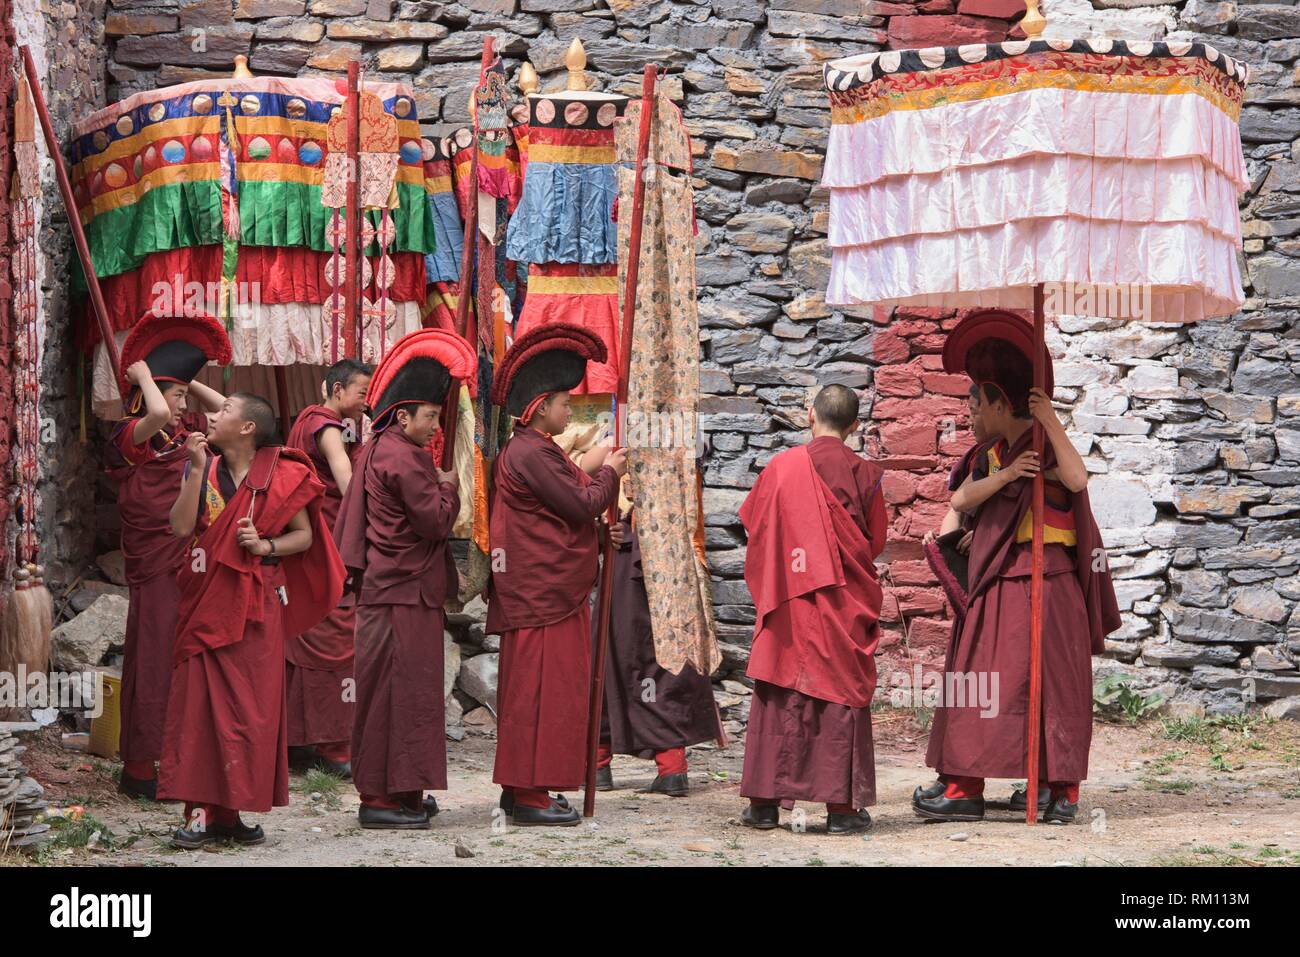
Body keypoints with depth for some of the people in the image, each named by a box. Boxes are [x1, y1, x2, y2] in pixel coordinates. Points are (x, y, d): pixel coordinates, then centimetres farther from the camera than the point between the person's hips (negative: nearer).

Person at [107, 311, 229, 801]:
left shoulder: (184, 433, 12)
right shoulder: (130, 437, -11)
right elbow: (157, 413, -30)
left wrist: (187, 379, 13)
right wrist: (143, 373, -13)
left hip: (190, 563, 8)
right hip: (156, 567, -8)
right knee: (155, 659, -5)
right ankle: (140, 769, 0)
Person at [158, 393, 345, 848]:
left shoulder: (280, 477, 0)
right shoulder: (203, 470, 7)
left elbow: (305, 535, 4)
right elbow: (182, 526, -6)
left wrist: (267, 546, -12)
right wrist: (198, 468, -9)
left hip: (256, 605, -2)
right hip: (205, 601, 2)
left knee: (251, 707, -1)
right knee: (200, 703, -3)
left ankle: (230, 810, 6)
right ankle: (200, 812, -2)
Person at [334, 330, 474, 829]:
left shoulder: (376, 451, 16)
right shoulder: (402, 458, -16)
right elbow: (435, 521, -18)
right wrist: (448, 489, -1)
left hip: (386, 589, 11)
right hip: (402, 595, -11)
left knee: (394, 691, 13)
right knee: (398, 690, -7)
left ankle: (398, 793, 18)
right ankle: (381, 796, -5)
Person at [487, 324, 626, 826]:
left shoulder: (524, 449, 17)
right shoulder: (533, 452, -18)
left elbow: (565, 501, 18)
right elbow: (581, 506, -17)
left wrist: (593, 468, 14)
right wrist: (609, 472, -2)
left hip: (535, 591, 11)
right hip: (545, 593, -11)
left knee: (531, 688, 15)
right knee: (543, 688, -8)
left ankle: (521, 788, 21)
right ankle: (529, 794, -5)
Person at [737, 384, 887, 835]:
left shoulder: (781, 467, -4)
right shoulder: (864, 474, -4)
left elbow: (752, 523, 9)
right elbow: (876, 541, 7)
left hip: (786, 604, 1)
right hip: (844, 605, -1)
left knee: (778, 696, 7)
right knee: (841, 696, 4)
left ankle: (764, 802, 7)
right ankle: (841, 806, 2)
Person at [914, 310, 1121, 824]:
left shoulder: (1046, 445, -3)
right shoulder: (993, 453, 16)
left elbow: (1077, 479, -24)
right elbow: (961, 500, 2)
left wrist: (1051, 422, -22)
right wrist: (1003, 476, -13)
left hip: (1046, 581, -7)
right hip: (997, 583, 7)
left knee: (1053, 681, -4)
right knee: (982, 679, 3)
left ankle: (1061, 789, -1)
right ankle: (964, 787, 3)